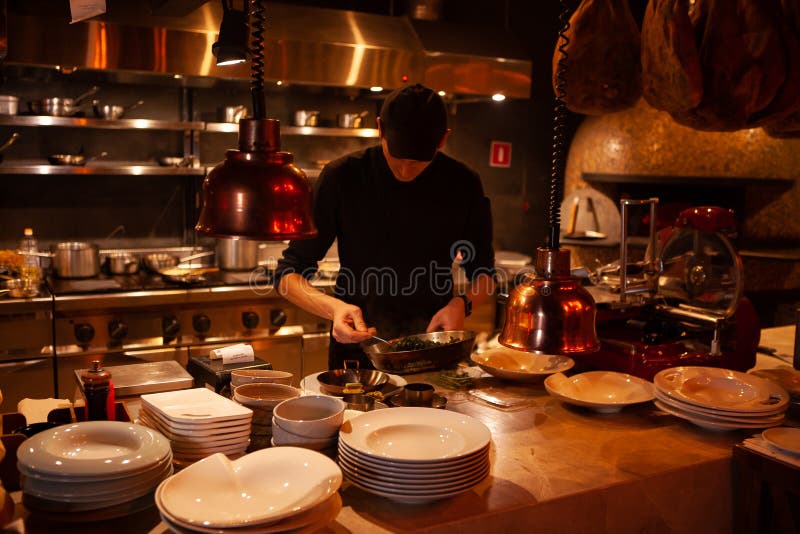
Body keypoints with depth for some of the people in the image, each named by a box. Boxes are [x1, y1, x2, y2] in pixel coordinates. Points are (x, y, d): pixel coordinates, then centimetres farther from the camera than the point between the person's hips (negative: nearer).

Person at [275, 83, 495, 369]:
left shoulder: (464, 184, -1)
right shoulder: (341, 177, -6)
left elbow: (483, 273, 12)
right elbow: (289, 274, -3)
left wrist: (462, 303, -9)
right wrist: (334, 307, -22)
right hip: (355, 351, -1)